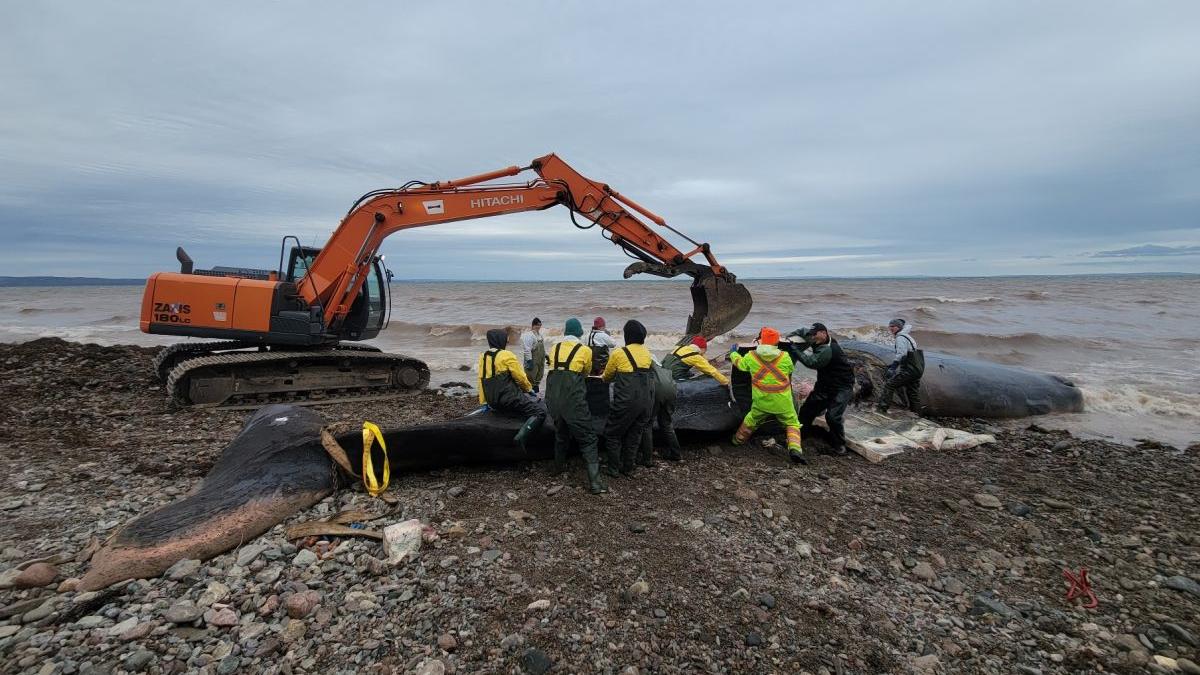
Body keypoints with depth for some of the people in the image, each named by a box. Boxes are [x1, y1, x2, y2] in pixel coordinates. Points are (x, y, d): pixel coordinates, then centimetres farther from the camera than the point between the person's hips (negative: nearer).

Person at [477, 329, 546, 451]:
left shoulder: (483, 357, 11)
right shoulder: (506, 355, -10)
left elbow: (482, 380, 14)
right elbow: (520, 377, -7)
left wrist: (484, 402, 19)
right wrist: (529, 388, 11)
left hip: (494, 403, 8)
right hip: (510, 399, -8)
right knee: (540, 412, -9)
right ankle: (521, 435, -27)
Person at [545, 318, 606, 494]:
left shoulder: (554, 349, 10)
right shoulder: (585, 350, 2)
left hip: (553, 397, 5)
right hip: (574, 398, -4)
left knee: (560, 432, 27)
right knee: (587, 439, 0)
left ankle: (559, 466, 41)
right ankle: (594, 482, -7)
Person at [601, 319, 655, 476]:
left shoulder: (618, 353, -8)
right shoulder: (647, 352, 6)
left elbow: (607, 376, 5)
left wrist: (606, 378, 29)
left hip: (627, 402, -5)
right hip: (646, 401, 5)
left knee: (613, 434, 12)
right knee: (634, 434, 18)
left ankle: (613, 468, 14)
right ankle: (628, 467, 25)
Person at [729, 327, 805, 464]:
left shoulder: (751, 357, -6)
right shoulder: (785, 357, -8)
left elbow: (739, 363, 13)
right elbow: (791, 370, 12)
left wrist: (733, 352, 33)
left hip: (761, 402, 2)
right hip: (782, 402, -1)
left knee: (751, 421, 24)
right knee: (792, 424, 12)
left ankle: (737, 440, 42)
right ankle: (795, 449, -9)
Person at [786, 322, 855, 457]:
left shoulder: (828, 349, -29)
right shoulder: (819, 342, -2)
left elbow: (812, 362, -38)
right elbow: (803, 331, 12)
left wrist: (795, 350, -35)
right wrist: (788, 336, -5)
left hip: (842, 387, -9)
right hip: (824, 385, 9)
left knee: (833, 416, -22)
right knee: (806, 410, 7)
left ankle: (839, 445, -1)